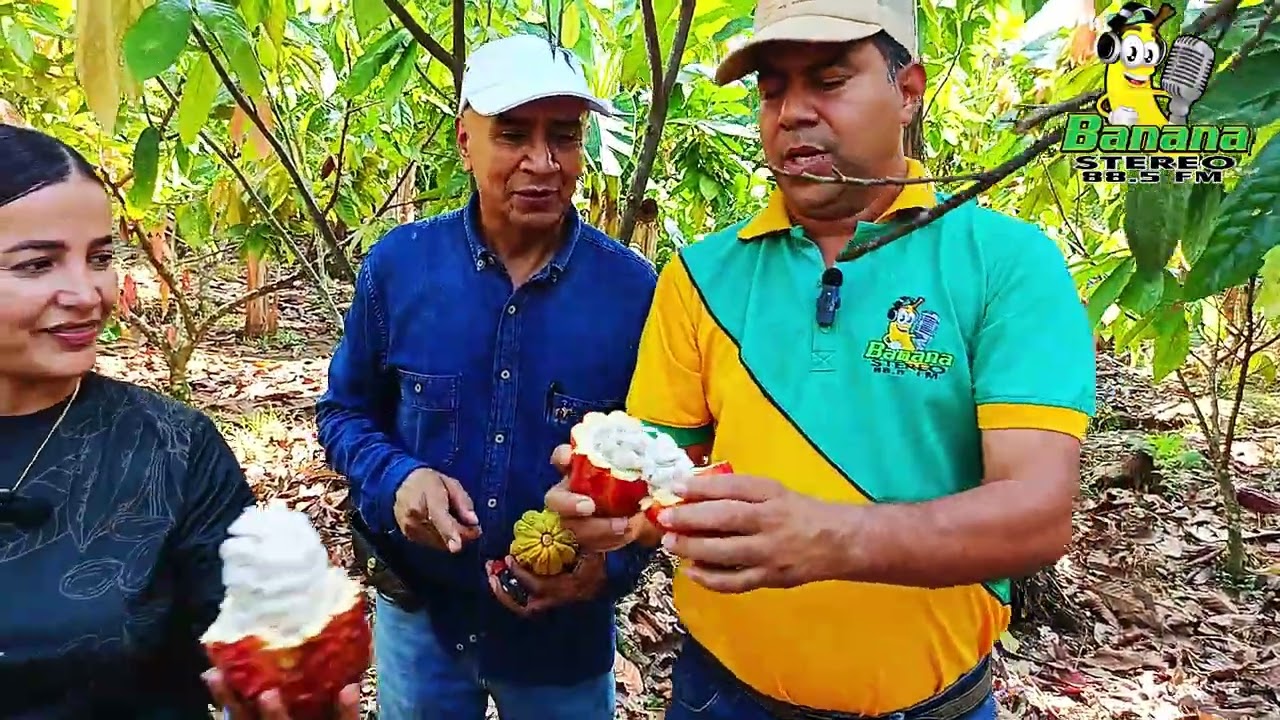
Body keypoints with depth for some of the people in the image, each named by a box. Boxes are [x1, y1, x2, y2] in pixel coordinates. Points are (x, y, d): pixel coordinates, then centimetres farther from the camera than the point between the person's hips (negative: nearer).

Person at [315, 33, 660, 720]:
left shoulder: (633, 289, -13)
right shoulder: (398, 263, -10)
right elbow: (345, 412, 2)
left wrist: (612, 560, -22)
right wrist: (395, 480, -18)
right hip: (417, 616, 2)